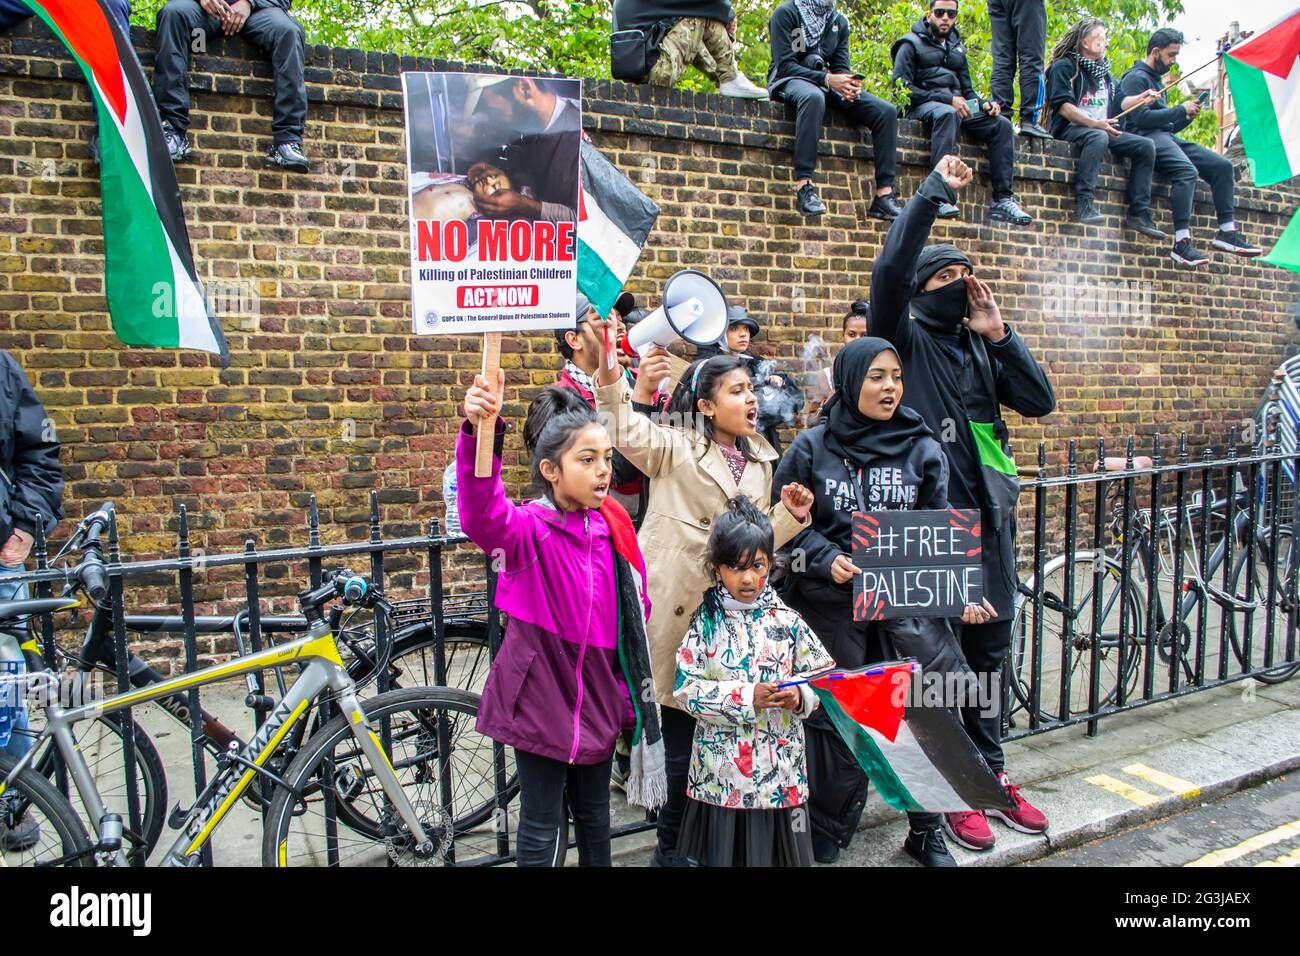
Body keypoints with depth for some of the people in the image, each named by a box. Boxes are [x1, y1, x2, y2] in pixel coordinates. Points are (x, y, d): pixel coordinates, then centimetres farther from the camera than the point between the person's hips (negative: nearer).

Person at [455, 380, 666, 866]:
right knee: (544, 824, 9)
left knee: (593, 812, 22)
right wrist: (478, 432, -57)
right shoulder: (530, 530, -18)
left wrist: (631, 691, 10)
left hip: (599, 694, 5)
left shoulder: (613, 526, -2)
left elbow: (635, 609, 7)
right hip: (544, 693, -5)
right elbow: (483, 516, -41)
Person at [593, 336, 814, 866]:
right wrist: (612, 384, -40)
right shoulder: (675, 446, -4)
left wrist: (790, 515, 2)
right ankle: (673, 846, 23)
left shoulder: (759, 462, 15)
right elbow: (623, 431, -22)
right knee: (684, 736, 2)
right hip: (675, 610, -5)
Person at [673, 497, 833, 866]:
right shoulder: (706, 621, -3)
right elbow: (686, 688, -9)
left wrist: (800, 697, -18)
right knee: (720, 853, 9)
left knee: (775, 849, 9)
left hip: (779, 768, 1)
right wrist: (746, 697, -17)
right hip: (720, 771, 0)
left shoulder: (786, 621, 0)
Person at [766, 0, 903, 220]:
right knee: (813, 97, -43)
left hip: (827, 84, 6)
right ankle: (803, 185, -46)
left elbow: (841, 67, 11)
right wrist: (827, 79, -24)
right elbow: (784, 64, -12)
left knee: (886, 111, -13)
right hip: (789, 81, -6)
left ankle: (884, 194, -19)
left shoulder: (839, 21, 16)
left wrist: (850, 83, -15)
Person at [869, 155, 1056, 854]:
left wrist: (998, 333, -2)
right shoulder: (906, 336, -2)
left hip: (989, 511, 6)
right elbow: (889, 269, -20)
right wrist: (934, 192, -17)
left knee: (991, 641, 13)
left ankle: (990, 772, 28)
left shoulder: (981, 345, 15)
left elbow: (1040, 402, 6)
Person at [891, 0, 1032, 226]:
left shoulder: (957, 48, 27)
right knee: (948, 114, -40)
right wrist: (946, 100, -16)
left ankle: (1003, 199, -20)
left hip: (956, 106, 6)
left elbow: (967, 89, 26)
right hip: (923, 106, -6)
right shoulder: (911, 44, 6)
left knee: (1002, 124, -16)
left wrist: (983, 104, 1)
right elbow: (902, 87, -9)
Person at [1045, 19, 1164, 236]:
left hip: (1102, 129, 8)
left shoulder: (1103, 72, 22)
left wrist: (1141, 99, -5)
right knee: (1098, 137, -39)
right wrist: (1094, 123, -26)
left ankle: (1139, 213, -9)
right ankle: (1084, 203, -44)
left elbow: (1118, 103, 16)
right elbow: (1063, 106, -16)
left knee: (1146, 146, -5)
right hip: (1070, 129, -8)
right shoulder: (1065, 66, -4)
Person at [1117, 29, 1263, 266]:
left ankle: (1227, 231, -3)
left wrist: (1188, 117, 10)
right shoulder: (1136, 78, 0)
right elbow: (1142, 118, -15)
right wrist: (1181, 109, -6)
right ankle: (1182, 243, -40)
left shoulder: (1157, 81, 30)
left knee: (1222, 165, -1)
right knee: (1187, 171, -34)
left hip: (1166, 137, 10)